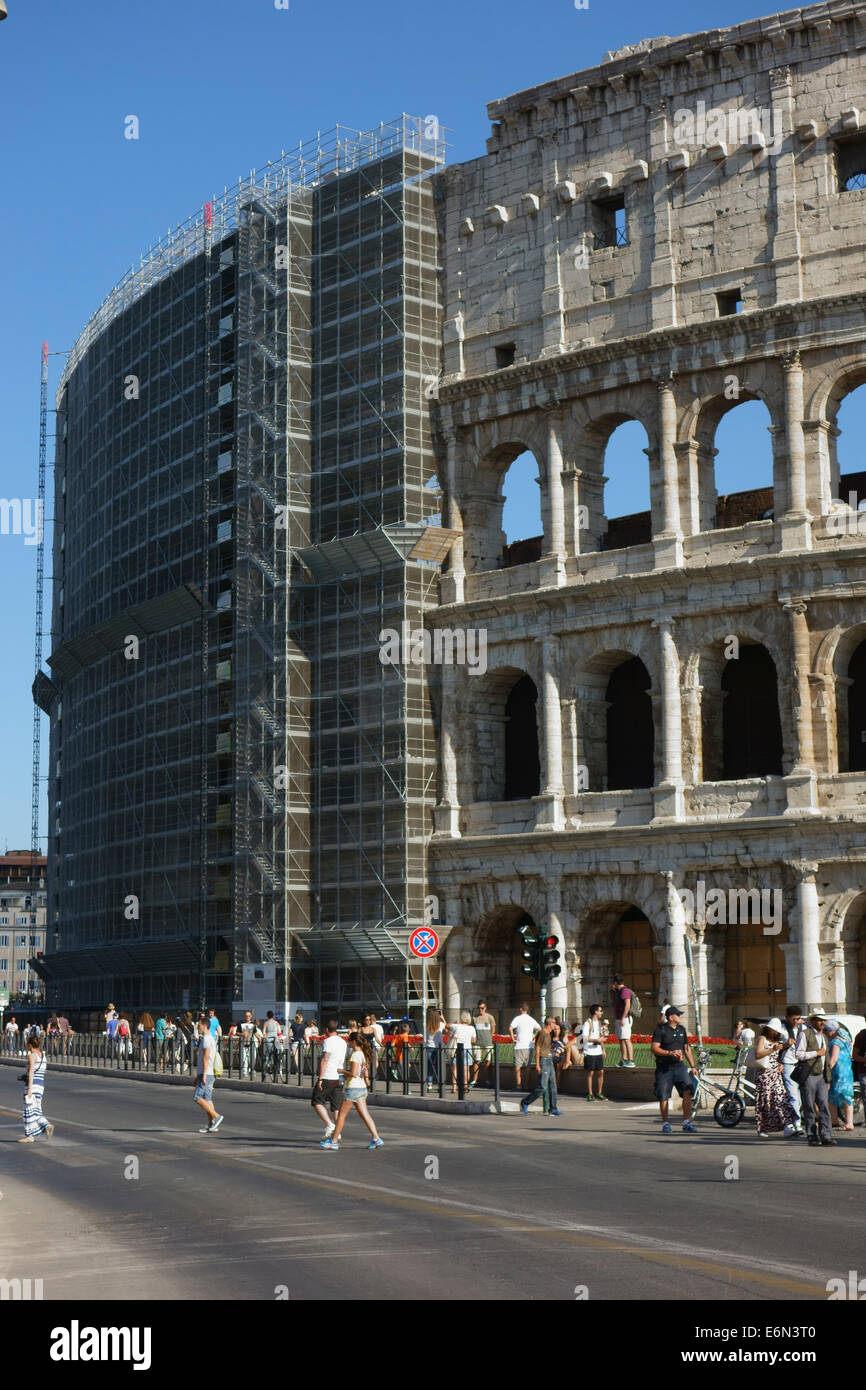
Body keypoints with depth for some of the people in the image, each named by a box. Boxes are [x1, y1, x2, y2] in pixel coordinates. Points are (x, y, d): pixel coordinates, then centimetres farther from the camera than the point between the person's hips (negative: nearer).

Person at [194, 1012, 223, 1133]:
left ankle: (216, 1117, -12)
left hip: (206, 1074, -10)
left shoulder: (206, 1038, -11)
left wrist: (204, 1075, -22)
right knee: (207, 1099, 7)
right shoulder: (211, 1038, 20)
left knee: (198, 1097, -11)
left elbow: (206, 1057, -18)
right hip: (208, 1074, 10)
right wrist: (198, 1076, 26)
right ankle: (211, 1125, 5)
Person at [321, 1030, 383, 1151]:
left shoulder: (355, 1055, -16)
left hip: (353, 1089, -9)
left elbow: (353, 1073, -23)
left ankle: (334, 1141, 8)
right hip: (362, 1088, 9)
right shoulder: (363, 1054, 12)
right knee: (365, 1114, 7)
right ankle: (376, 1139, 2)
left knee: (342, 1115, 2)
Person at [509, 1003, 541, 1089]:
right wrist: (534, 1037, 14)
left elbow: (510, 1028, -17)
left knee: (518, 1066, -1)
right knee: (527, 1066, 11)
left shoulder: (518, 1018, -4)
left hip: (519, 1046, -5)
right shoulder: (531, 1019, 12)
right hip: (529, 1046, 5)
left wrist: (512, 1038, -8)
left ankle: (518, 1085, -7)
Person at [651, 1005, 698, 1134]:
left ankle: (687, 1123, -8)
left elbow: (687, 1048, 22)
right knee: (663, 1097, 1)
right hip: (664, 1068, -4)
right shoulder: (661, 1030, -5)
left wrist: (692, 1066, 18)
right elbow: (655, 1048, -12)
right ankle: (665, 1124, 17)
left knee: (687, 1092, -13)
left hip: (679, 1066, 4)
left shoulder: (681, 1029, 14)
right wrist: (670, 1053, -23)